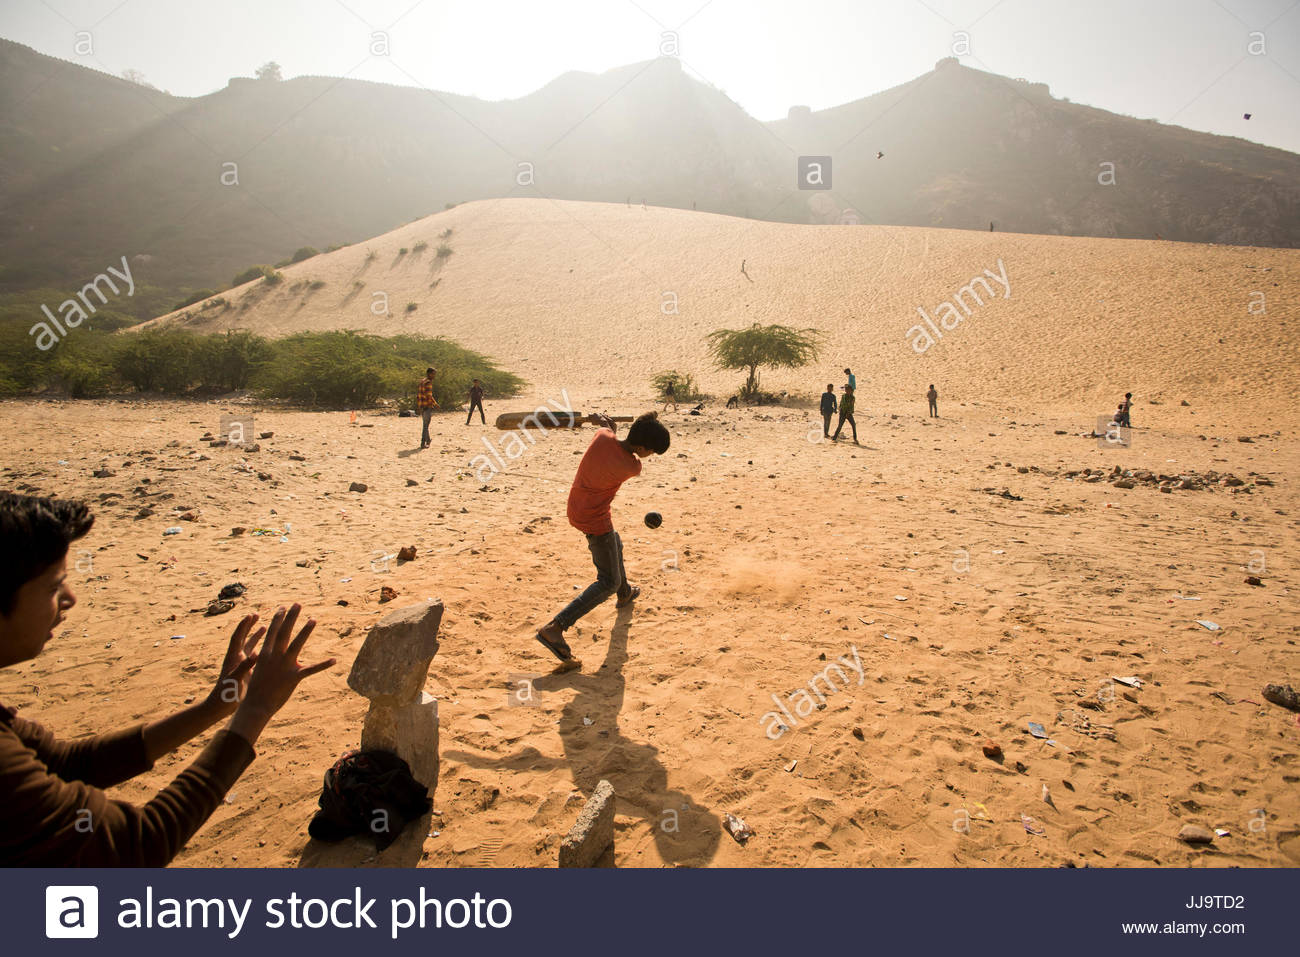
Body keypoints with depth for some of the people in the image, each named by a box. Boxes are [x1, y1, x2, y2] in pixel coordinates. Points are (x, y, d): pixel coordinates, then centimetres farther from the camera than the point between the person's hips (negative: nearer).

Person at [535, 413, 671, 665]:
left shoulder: (602, 436, -14)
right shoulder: (633, 467, -26)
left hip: (576, 509, 9)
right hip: (594, 520, -9)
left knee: (615, 545, 33)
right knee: (608, 582, -1)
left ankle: (625, 594, 59)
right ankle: (554, 628, -13)